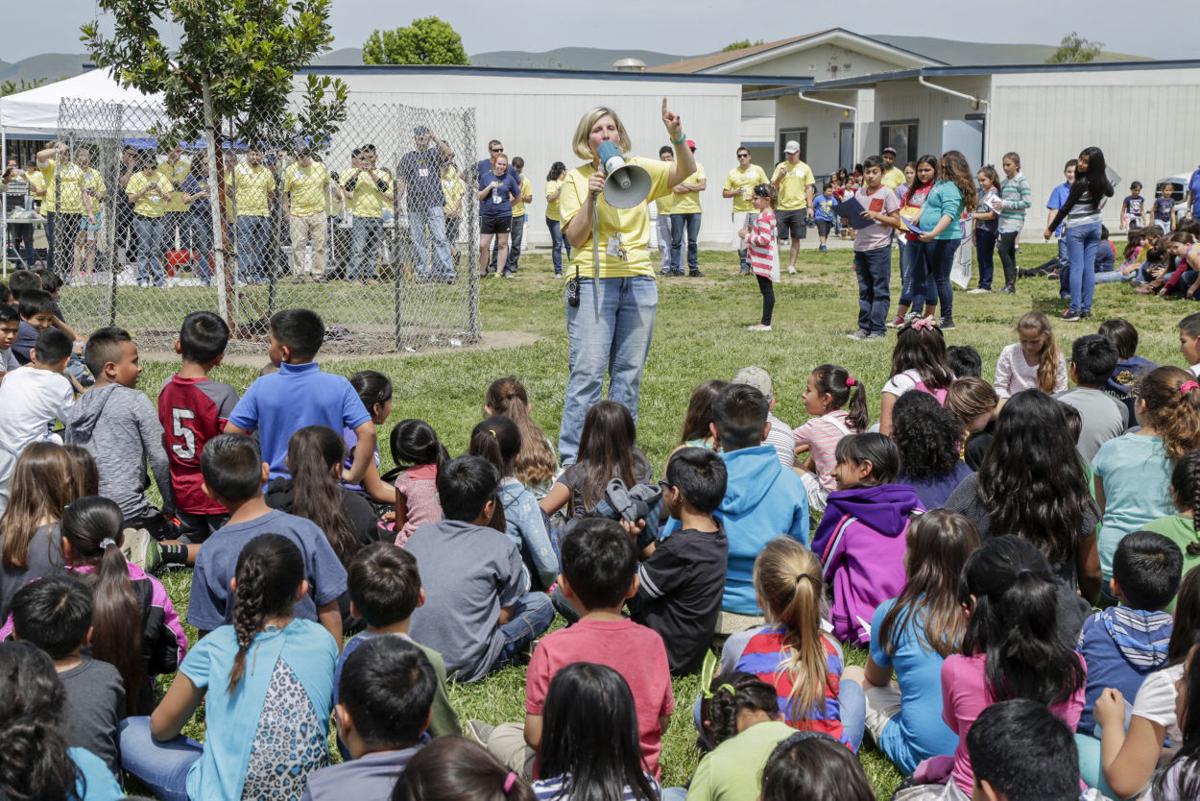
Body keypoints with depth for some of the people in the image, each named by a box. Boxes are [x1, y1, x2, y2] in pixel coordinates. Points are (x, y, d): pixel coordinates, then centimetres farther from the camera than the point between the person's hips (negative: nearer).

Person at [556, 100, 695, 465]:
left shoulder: (640, 170, 10)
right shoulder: (576, 179, 2)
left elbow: (686, 171, -2)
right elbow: (575, 237, -4)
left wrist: (677, 137, -18)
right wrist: (592, 196, -15)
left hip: (638, 281, 4)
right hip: (594, 281, -3)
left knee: (629, 373, 7)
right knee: (587, 373, -8)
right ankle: (571, 458, -4)